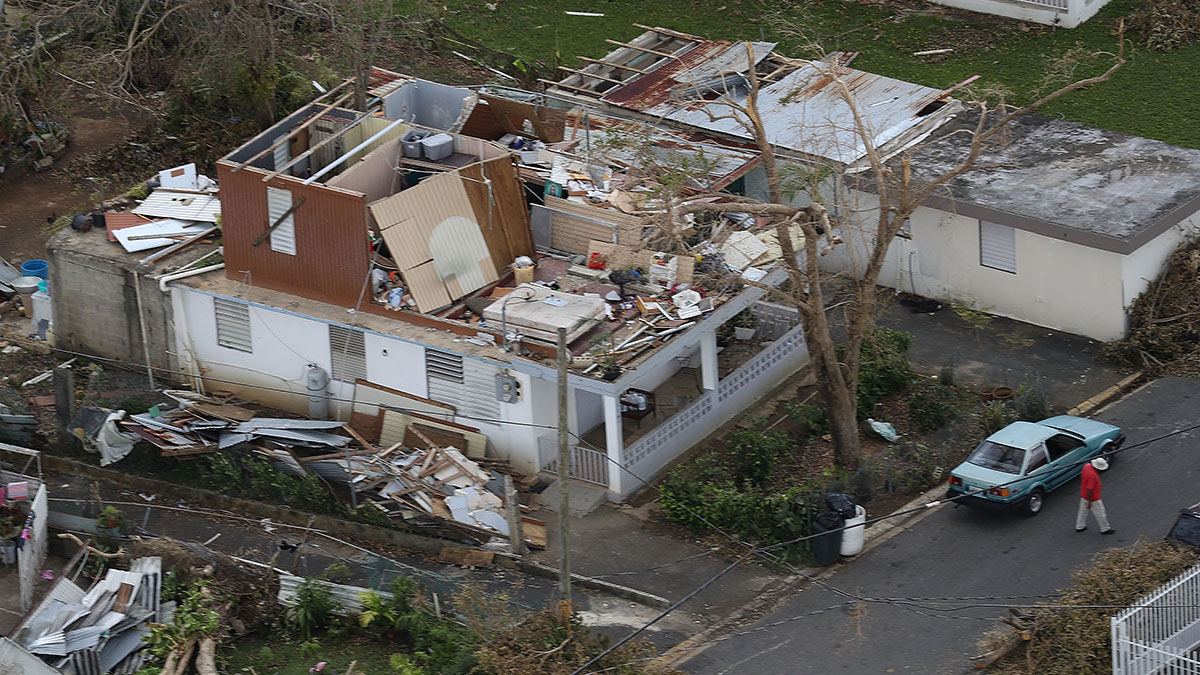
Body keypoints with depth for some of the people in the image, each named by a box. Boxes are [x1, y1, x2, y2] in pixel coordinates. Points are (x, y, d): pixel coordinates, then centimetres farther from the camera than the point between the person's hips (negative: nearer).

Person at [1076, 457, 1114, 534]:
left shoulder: (1087, 466, -11)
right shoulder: (1093, 476, -37)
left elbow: (1081, 474, 8)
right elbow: (1089, 489, -32)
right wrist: (1089, 502, -23)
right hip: (1092, 498, -8)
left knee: (1083, 510, 24)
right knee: (1100, 513, 10)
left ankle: (1079, 527, 38)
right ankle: (1105, 529, 26)